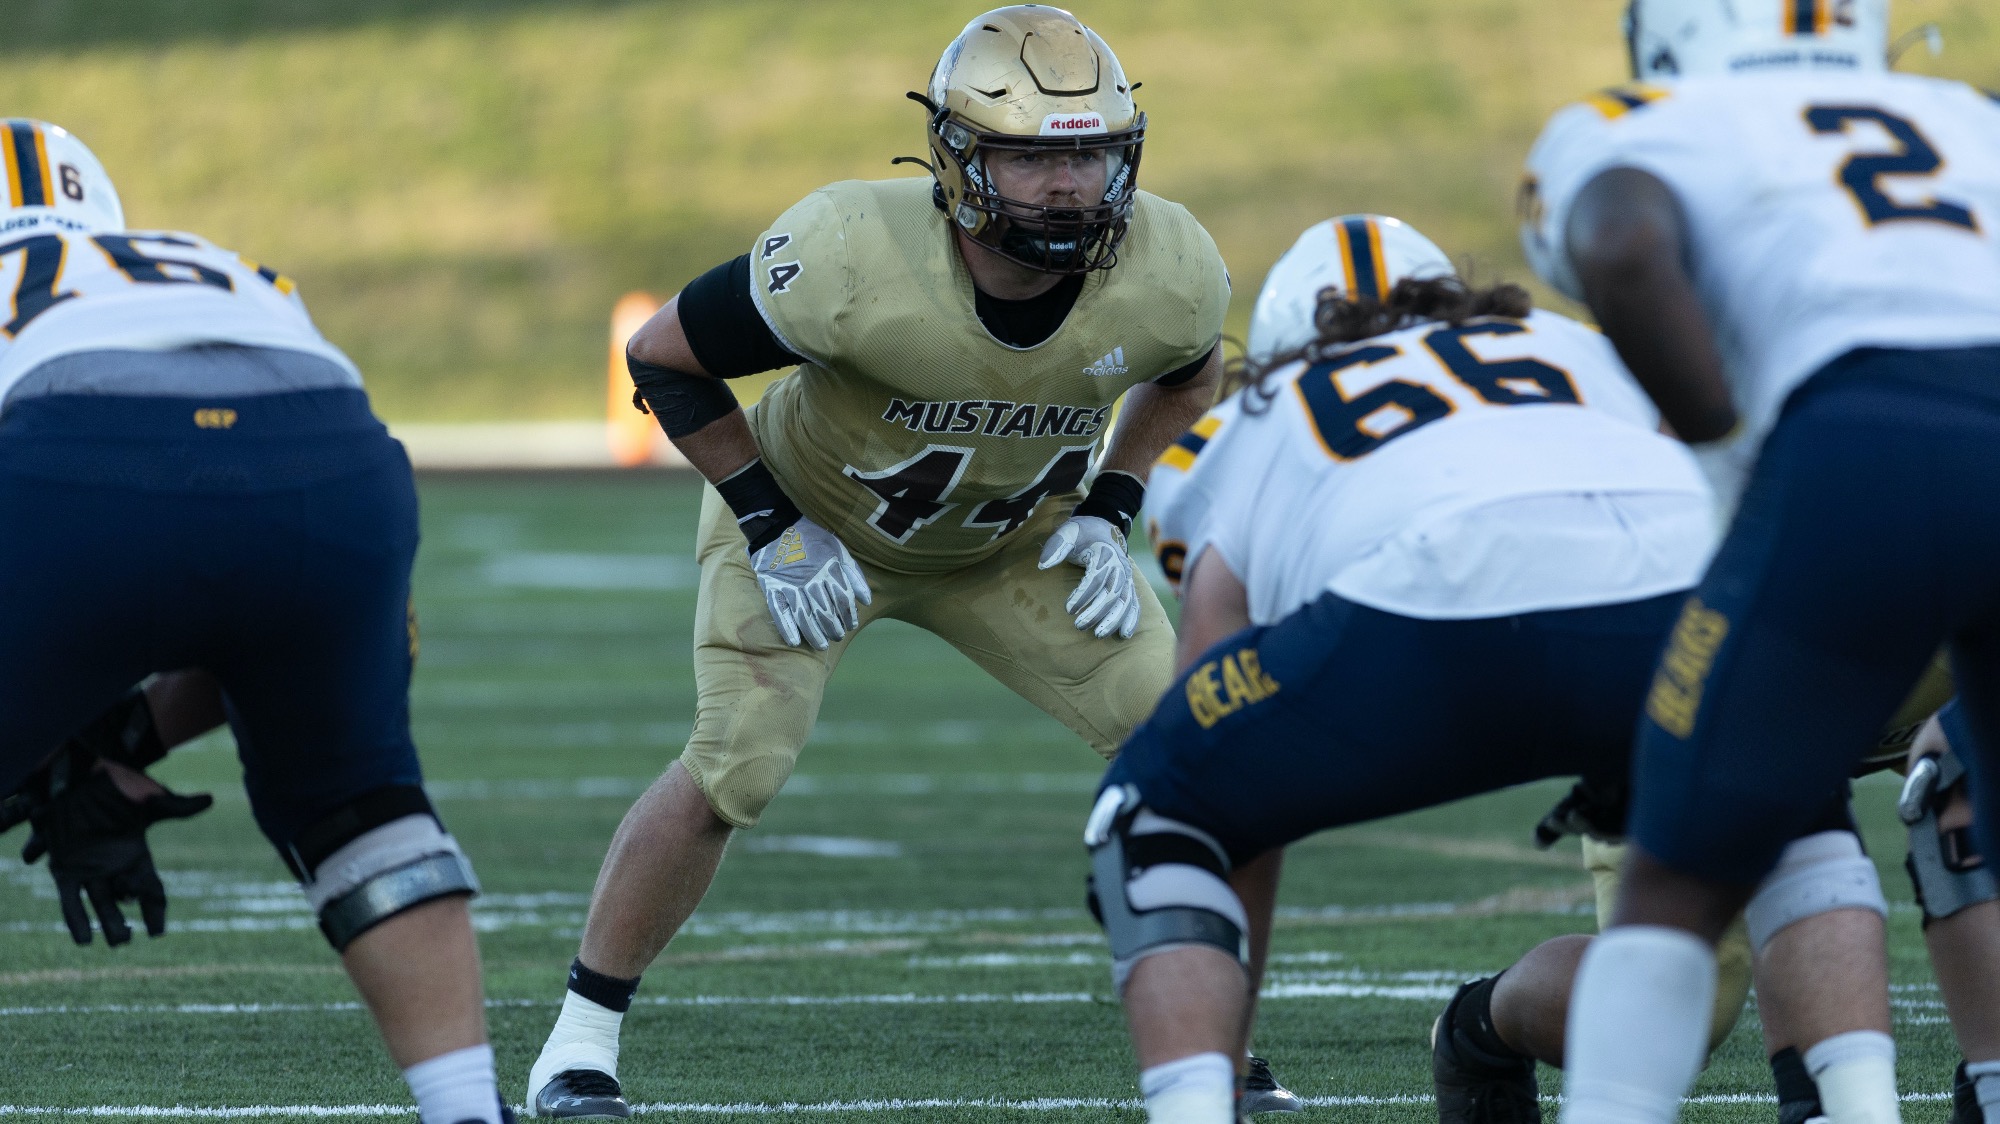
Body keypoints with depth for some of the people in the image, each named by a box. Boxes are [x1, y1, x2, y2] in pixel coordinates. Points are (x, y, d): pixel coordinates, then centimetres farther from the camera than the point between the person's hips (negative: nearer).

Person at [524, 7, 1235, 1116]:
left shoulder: (1165, 272, -27)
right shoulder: (854, 259, -38)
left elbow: (1186, 375, 2)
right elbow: (662, 356, -21)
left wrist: (1106, 512, -9)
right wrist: (771, 528, -20)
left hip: (1019, 542, 4)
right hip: (812, 517, -4)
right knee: (733, 768, -20)